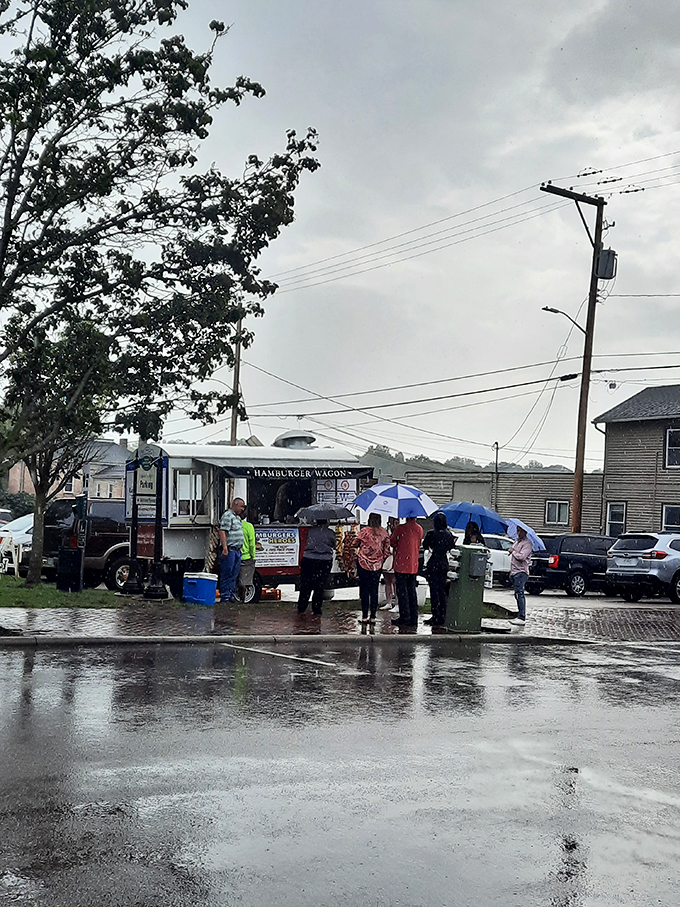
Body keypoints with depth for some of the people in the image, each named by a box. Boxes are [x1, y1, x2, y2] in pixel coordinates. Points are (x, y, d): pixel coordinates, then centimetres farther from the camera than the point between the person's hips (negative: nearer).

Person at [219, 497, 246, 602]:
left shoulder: (237, 517, 22)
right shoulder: (228, 515, -8)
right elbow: (222, 532, -17)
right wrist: (225, 548, -24)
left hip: (237, 550, 10)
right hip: (229, 550, -10)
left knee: (234, 575, 10)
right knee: (226, 574, -7)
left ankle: (231, 595, 14)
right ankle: (225, 597, -6)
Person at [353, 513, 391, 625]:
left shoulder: (364, 531, -10)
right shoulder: (384, 533, -2)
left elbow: (355, 544, 3)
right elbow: (386, 550, 1)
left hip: (364, 564, -3)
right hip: (377, 565, 3)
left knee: (364, 590, 5)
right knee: (374, 590, 9)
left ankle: (364, 616, 5)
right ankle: (373, 617, 9)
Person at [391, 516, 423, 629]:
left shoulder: (401, 528, -13)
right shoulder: (419, 530, 3)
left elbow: (392, 542, -2)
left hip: (401, 565, -5)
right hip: (414, 566, 5)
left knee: (402, 591, 1)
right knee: (412, 591, 11)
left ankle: (405, 618, 1)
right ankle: (413, 620, 12)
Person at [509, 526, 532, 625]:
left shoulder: (527, 544, -9)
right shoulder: (517, 542, 21)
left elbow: (522, 557, -22)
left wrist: (513, 551, -7)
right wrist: (511, 570, 24)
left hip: (521, 572, -10)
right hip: (515, 572, 10)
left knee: (519, 593, -17)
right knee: (518, 594, 11)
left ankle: (522, 618, -22)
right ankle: (520, 616, 16)